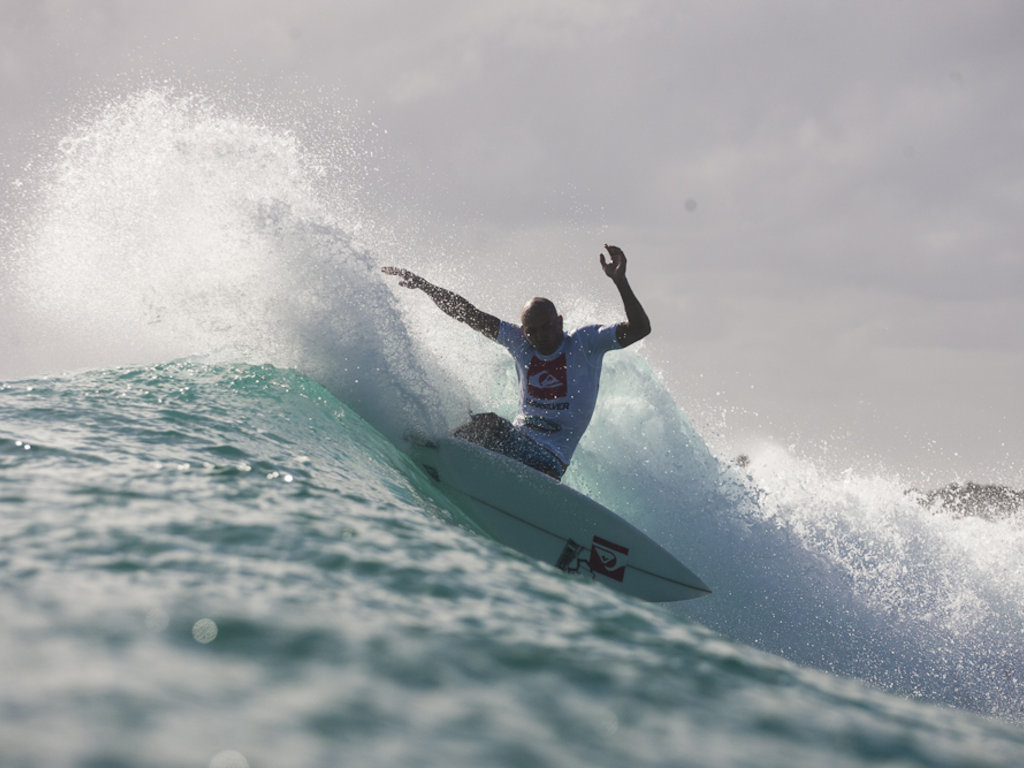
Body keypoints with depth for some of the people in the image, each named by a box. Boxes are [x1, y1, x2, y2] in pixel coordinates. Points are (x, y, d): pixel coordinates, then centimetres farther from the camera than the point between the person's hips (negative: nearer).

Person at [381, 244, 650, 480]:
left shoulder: (586, 342, -4)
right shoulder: (518, 341, 7)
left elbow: (639, 328, -15)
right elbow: (469, 314, 8)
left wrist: (619, 281, -27)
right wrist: (422, 285, 3)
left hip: (549, 458, -3)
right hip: (512, 438, 3)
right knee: (489, 423, -29)